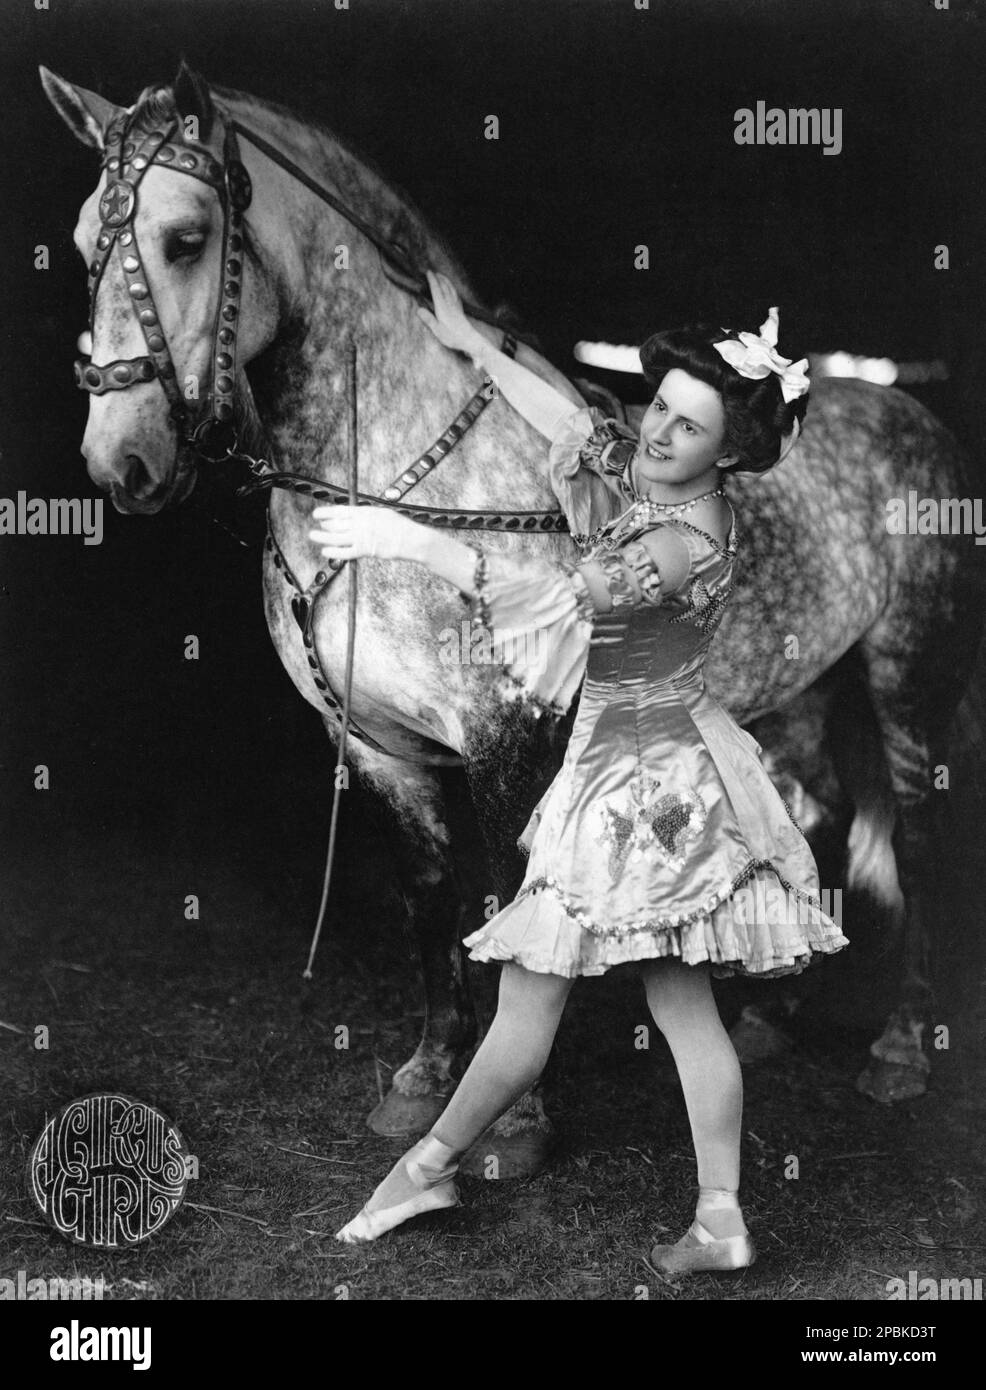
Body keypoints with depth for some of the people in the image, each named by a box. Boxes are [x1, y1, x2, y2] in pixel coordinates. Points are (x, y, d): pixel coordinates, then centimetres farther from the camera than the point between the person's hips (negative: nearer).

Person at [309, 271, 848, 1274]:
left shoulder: (687, 545, -22)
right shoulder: (646, 470, 5)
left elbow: (554, 594, -29)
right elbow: (574, 422, 20)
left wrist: (404, 538, -26)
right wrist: (471, 342, 24)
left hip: (641, 779, -10)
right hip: (660, 767, 10)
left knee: (528, 997, 2)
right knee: (683, 1005, 10)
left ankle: (429, 1165, 19)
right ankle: (722, 1223, 16)